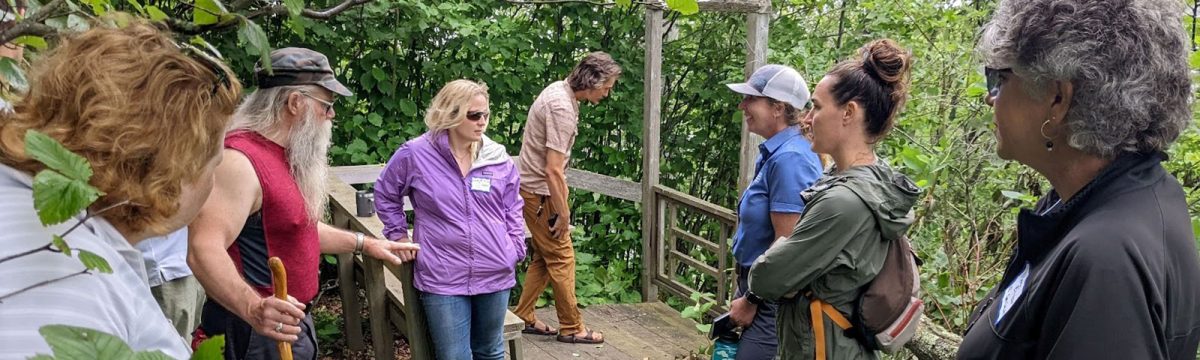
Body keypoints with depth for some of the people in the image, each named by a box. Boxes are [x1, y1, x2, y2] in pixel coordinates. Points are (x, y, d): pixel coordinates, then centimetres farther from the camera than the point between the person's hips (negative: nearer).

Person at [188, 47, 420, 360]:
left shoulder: (290, 156, 10)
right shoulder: (241, 160, -23)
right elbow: (203, 249, -32)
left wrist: (364, 244, 19)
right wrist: (253, 307, -46)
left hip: (293, 321, 10)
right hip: (259, 332, -10)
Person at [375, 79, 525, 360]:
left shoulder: (498, 158, 2)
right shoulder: (415, 154, -8)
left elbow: (513, 207, 14)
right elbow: (385, 195, 8)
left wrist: (515, 247, 6)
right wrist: (399, 235, 5)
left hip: (496, 274, 3)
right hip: (443, 280, -3)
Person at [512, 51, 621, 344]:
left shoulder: (559, 90, 6)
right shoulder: (563, 108, -25)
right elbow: (553, 170, -26)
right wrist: (563, 213, -17)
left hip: (533, 189, 10)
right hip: (540, 193, -10)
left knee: (544, 256, 16)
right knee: (562, 259, 0)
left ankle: (523, 318, 24)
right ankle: (571, 328, 11)